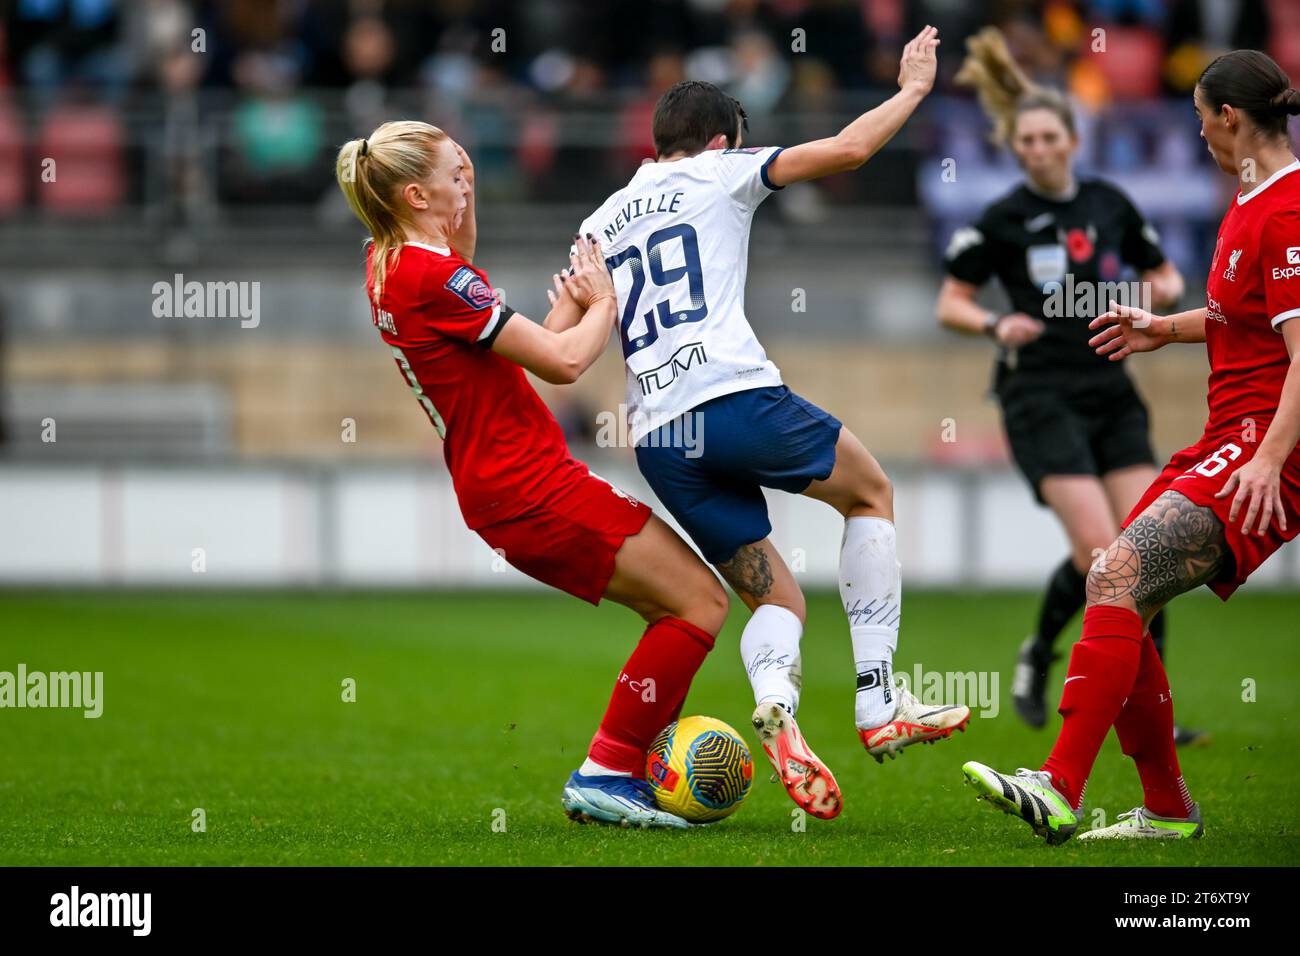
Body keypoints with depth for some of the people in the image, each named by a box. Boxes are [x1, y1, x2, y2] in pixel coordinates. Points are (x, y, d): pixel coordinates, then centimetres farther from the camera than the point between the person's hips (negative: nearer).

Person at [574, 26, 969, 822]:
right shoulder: (718, 173, 9)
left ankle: (776, 704, -22)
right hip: (736, 397, -5)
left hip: (658, 442, 5)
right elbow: (847, 150, 4)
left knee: (777, 600, 14)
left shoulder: (599, 225, 23)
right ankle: (879, 704, 6)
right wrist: (914, 89, 18)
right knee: (870, 493, 20)